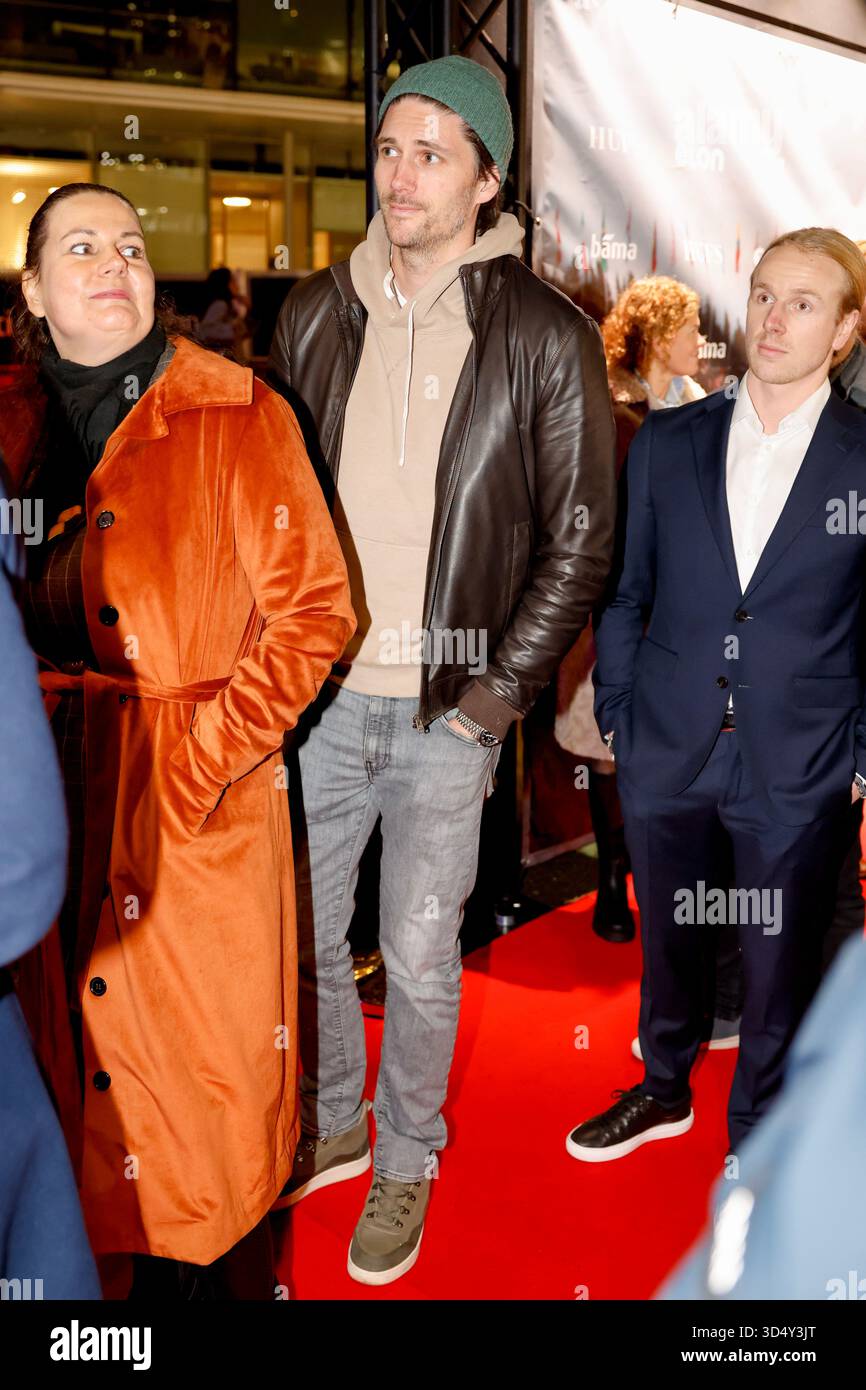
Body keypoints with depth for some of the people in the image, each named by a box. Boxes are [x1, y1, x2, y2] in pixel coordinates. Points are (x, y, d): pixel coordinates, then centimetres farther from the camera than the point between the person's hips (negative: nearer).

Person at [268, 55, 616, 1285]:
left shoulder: (548, 339, -7)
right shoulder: (317, 312, 5)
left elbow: (579, 540, -4)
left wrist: (495, 699, -9)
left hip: (447, 712, -3)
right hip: (319, 694, 4)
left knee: (419, 960, 7)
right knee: (301, 938, 14)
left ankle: (407, 1161, 33)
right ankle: (332, 1124, 40)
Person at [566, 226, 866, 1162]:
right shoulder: (665, 443, 2)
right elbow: (624, 593, 8)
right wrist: (615, 716, 5)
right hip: (666, 752, 2)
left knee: (780, 964, 11)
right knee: (665, 937, 19)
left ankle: (757, 1135, 33)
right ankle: (664, 1091, 44)